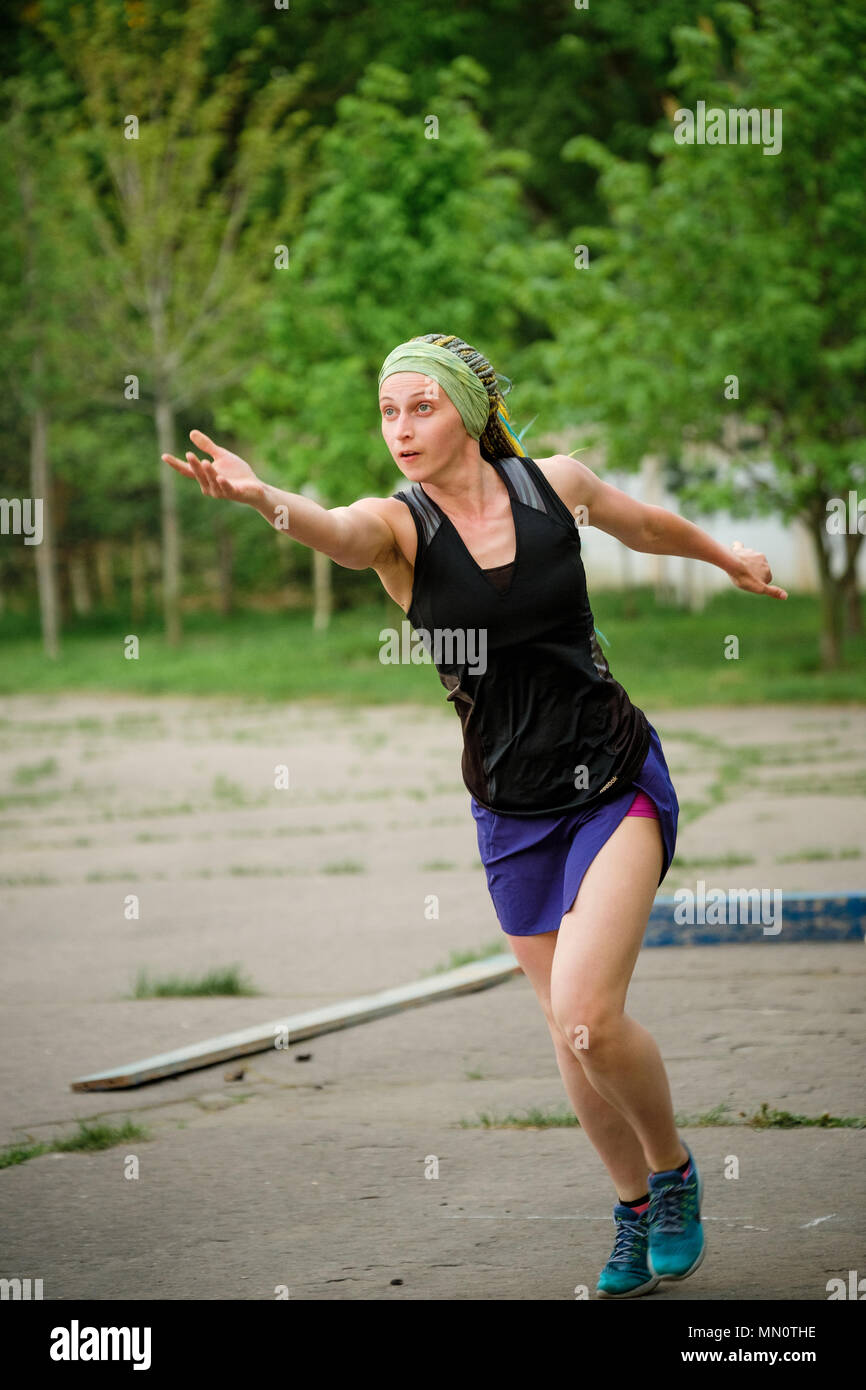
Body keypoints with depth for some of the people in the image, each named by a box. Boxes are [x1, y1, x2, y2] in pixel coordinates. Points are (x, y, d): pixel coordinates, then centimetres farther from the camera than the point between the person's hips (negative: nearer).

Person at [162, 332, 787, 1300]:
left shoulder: (555, 484, -6)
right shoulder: (398, 525, -10)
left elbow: (645, 525, 17)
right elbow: (338, 534, -34)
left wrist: (725, 555, 35)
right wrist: (264, 498, -57)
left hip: (617, 782, -2)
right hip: (513, 810, 2)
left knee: (585, 1012, -17)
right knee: (574, 1035, 8)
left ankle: (673, 1171, 9)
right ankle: (636, 1212, 30)